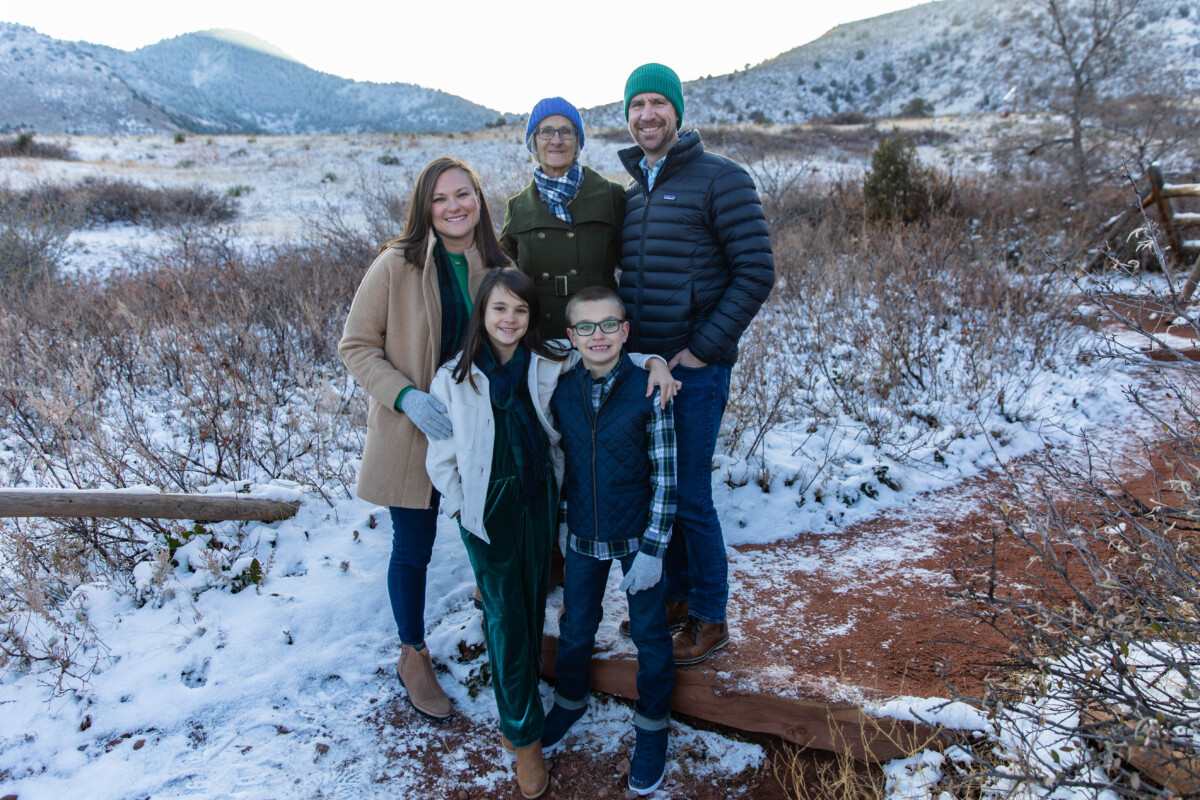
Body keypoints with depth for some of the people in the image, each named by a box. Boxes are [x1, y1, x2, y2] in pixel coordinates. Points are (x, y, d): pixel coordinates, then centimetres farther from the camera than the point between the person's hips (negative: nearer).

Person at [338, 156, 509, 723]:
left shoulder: (497, 268, -1)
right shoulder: (397, 265, -13)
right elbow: (356, 346, -10)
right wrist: (406, 396, -22)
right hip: (413, 433, -3)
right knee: (413, 551, 10)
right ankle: (413, 656, 34)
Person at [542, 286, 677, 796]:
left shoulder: (649, 391, -16)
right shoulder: (559, 391, -7)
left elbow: (665, 477, -13)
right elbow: (557, 461, 7)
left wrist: (653, 549, -14)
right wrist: (560, 521, 9)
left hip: (638, 536, -3)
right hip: (583, 536, 3)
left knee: (649, 631, 12)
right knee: (576, 626, 19)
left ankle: (653, 724, 35)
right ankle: (570, 698, 47)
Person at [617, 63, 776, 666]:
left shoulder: (719, 179, -8)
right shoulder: (630, 192, 13)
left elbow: (756, 272, -12)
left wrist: (704, 347, -15)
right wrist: (626, 343, 8)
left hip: (695, 368, -6)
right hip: (640, 365, 7)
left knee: (690, 498, 0)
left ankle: (710, 618, 19)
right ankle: (674, 596, 32)